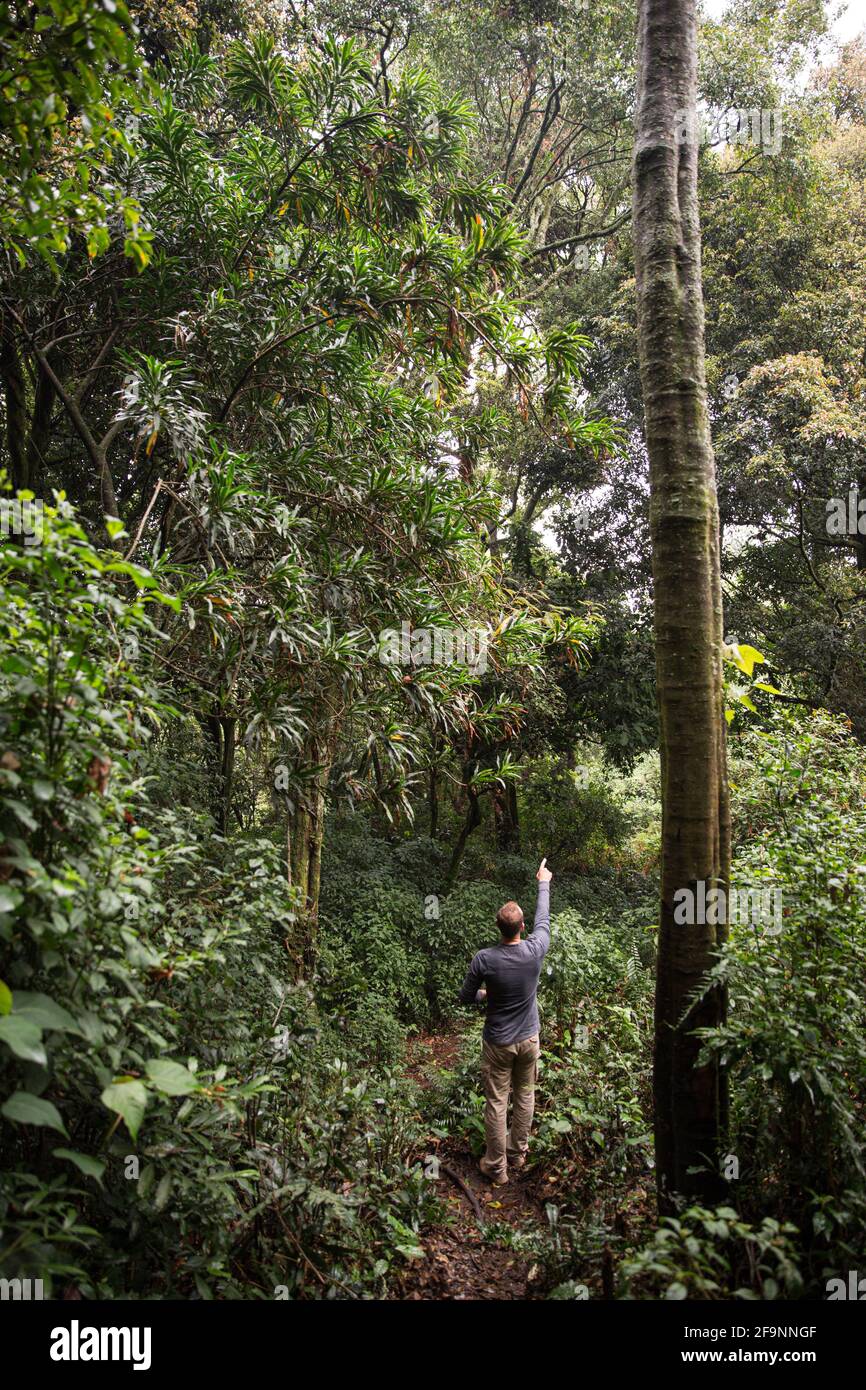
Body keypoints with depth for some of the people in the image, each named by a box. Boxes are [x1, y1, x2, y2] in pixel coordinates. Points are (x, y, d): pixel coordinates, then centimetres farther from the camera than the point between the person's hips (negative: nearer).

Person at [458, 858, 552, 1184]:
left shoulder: (484, 959, -21)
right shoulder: (535, 950, -16)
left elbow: (465, 997, -8)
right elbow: (543, 920, 4)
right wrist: (543, 884, 17)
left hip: (498, 1043, -2)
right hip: (529, 1039, 3)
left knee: (496, 1103, 8)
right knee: (525, 1097, 19)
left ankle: (496, 1167, 19)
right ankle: (517, 1153, 35)